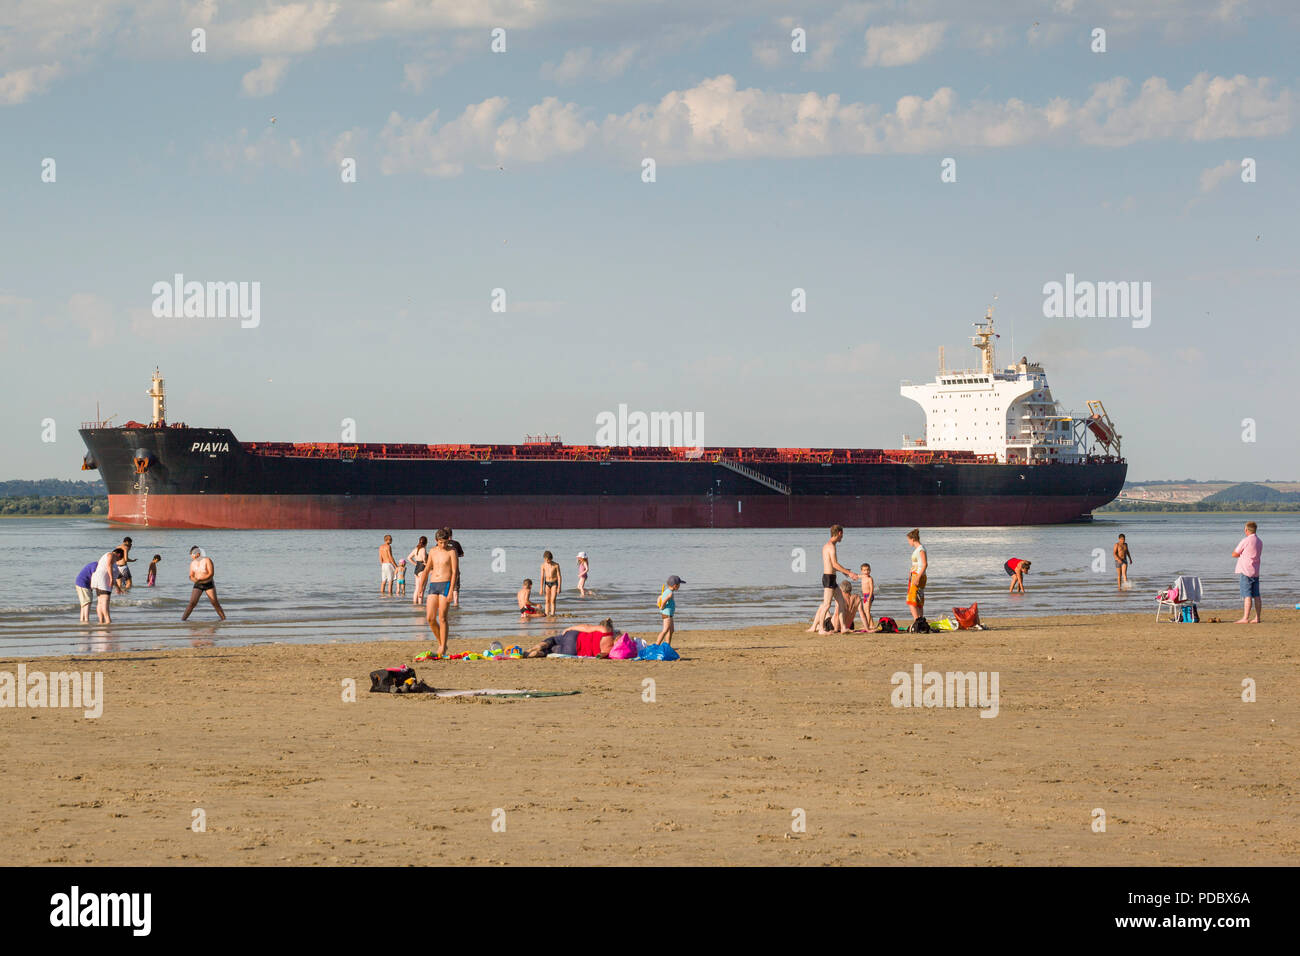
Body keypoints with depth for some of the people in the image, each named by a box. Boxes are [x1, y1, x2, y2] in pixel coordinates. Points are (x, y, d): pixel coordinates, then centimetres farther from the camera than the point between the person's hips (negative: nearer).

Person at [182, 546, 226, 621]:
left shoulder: (207, 560, -14)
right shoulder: (193, 563, 0)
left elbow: (211, 574, -20)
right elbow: (191, 576, 4)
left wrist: (200, 579, -27)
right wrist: (195, 579, -20)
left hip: (209, 584, -2)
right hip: (198, 586, 3)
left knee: (215, 603, -6)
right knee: (192, 603, -13)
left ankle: (224, 619, 6)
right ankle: (183, 619, -11)